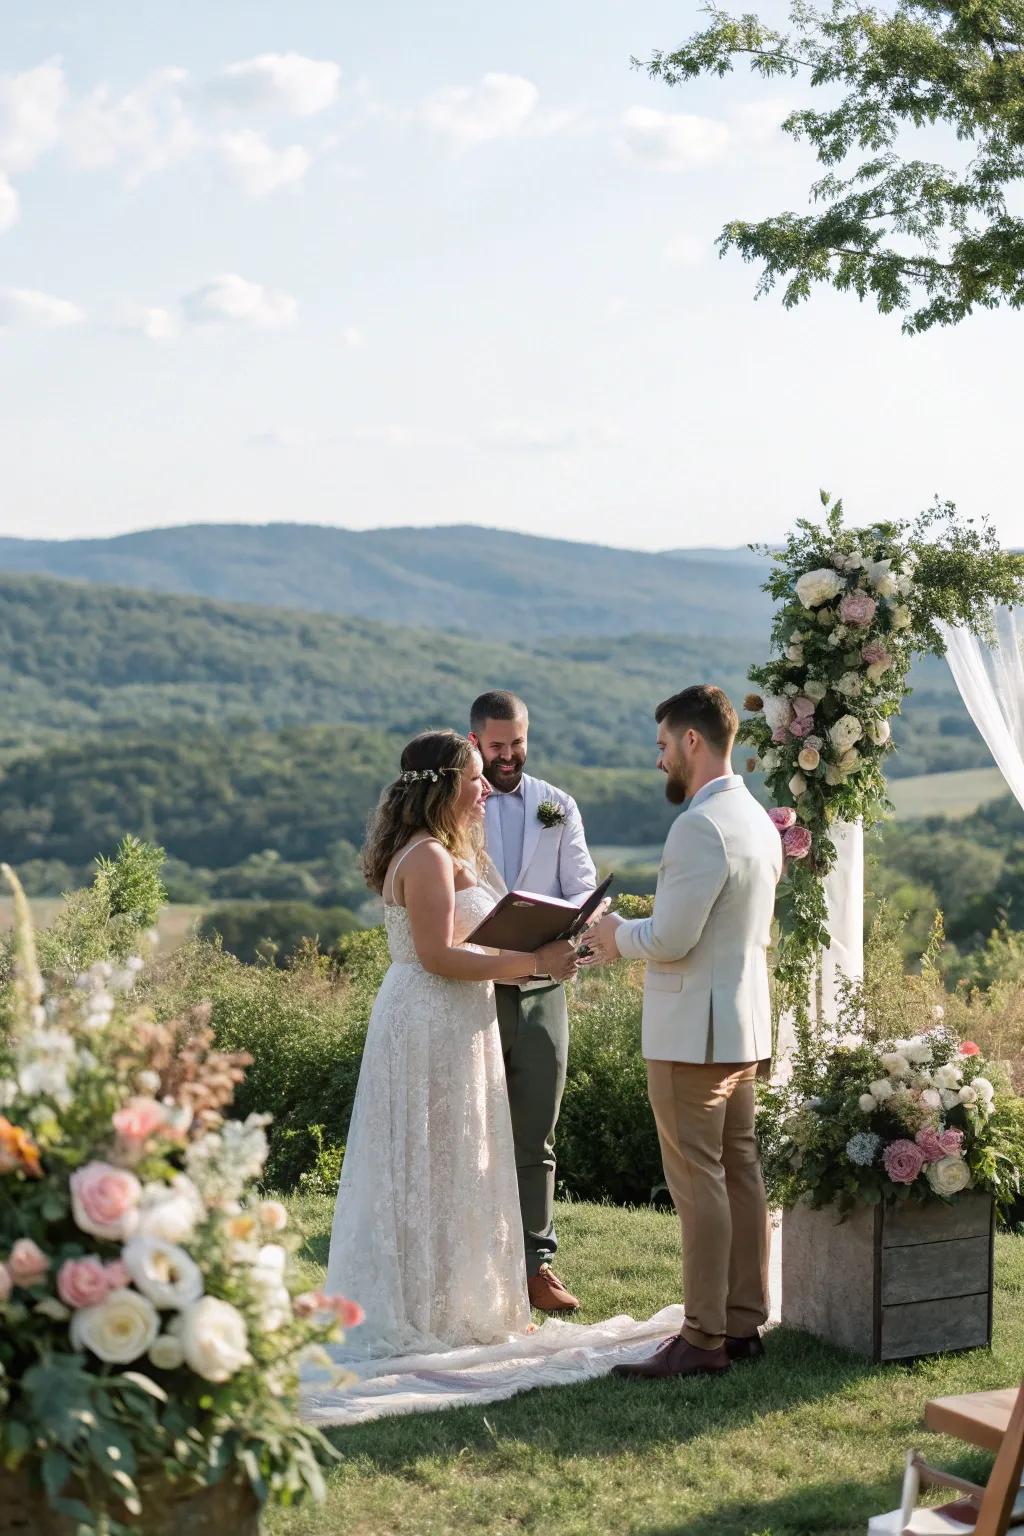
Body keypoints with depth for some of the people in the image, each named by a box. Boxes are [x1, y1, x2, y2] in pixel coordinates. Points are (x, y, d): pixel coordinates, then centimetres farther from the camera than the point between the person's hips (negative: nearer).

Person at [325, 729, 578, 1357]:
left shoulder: (445, 852, 16)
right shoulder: (429, 857, -17)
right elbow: (438, 956, -23)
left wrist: (536, 956, 9)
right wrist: (532, 962, -21)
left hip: (451, 1023, 10)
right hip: (433, 1026, -10)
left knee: (445, 1167, 15)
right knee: (435, 1166, -2)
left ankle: (456, 1302, 23)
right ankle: (430, 1311, 8)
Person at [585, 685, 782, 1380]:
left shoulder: (701, 826, -18)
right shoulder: (759, 820, 13)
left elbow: (671, 939, -23)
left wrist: (619, 935, -2)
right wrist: (634, 938, 17)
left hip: (692, 1032, -10)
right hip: (745, 1024, 10)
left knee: (698, 1180, -5)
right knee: (740, 1173, 13)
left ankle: (703, 1338, 0)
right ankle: (744, 1322, 20)